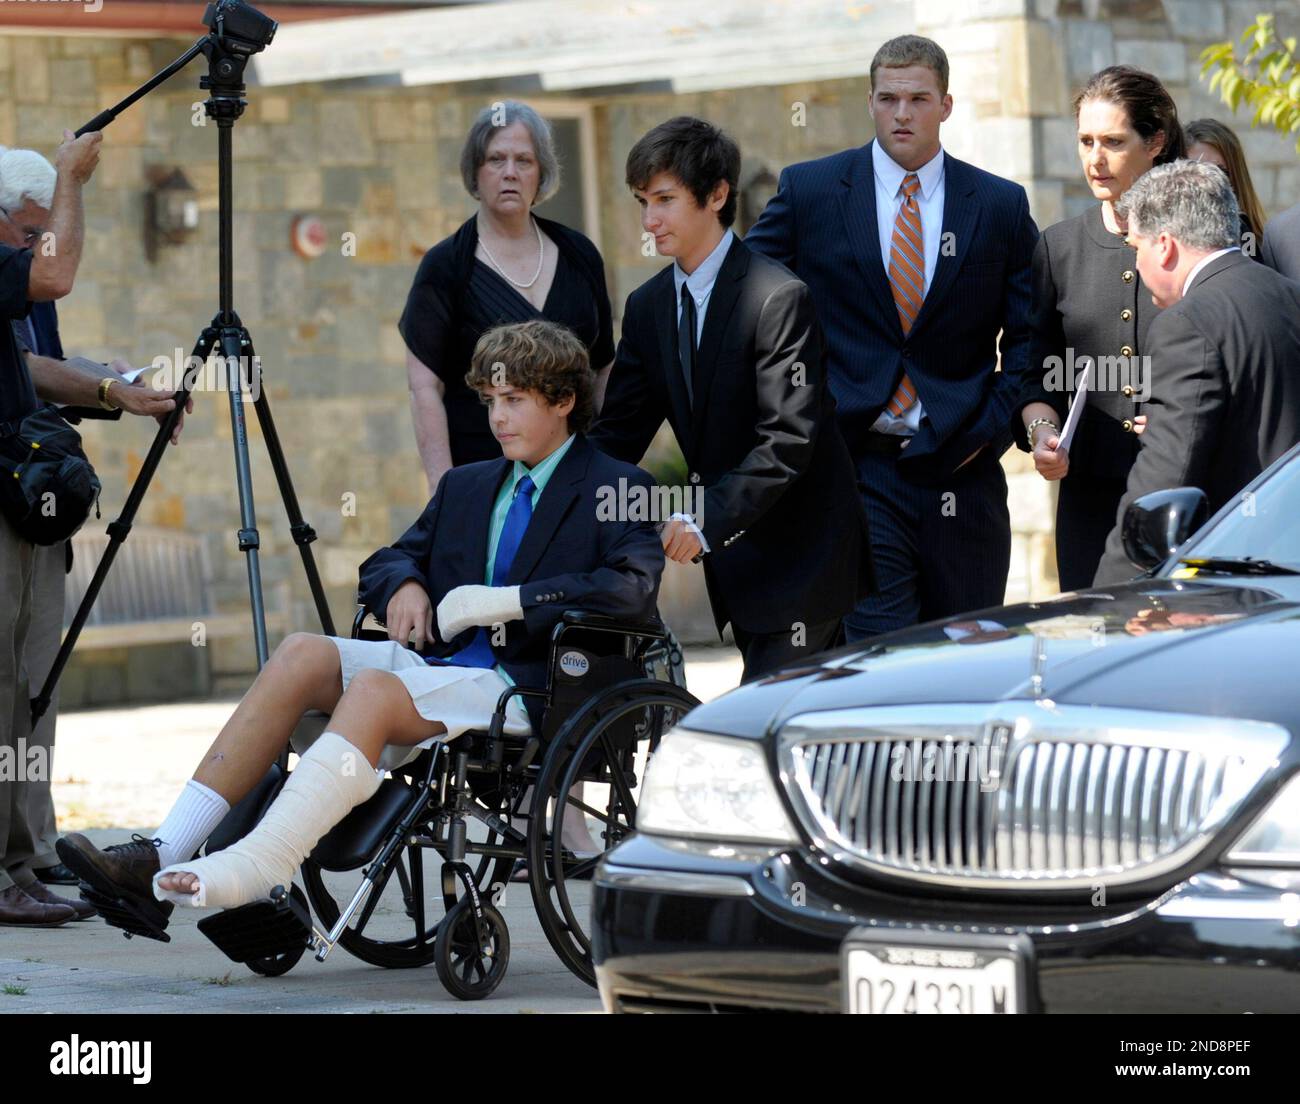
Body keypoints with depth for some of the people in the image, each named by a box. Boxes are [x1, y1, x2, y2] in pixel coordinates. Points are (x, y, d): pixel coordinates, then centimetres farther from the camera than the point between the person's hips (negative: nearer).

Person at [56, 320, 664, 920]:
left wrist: (503, 601, -18)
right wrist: (404, 584, 3)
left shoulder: (617, 490, 2)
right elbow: (387, 559, 28)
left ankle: (251, 871, -49)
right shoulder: (466, 486, 25)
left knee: (374, 688, -32)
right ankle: (164, 855, -30)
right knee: (302, 654, -19)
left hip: (524, 692, -7)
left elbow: (633, 588, -16)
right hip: (439, 664, 7)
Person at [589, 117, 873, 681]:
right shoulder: (648, 306, 8)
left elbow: (788, 439, -21)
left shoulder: (780, 298, -16)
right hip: (734, 558, 7)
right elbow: (618, 433, 9)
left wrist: (707, 521, -27)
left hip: (798, 547, -7)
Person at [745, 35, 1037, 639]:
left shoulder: (1001, 205, 7)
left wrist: (992, 426, -3)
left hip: (960, 469, 2)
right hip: (859, 469, -2)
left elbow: (1030, 336, 10)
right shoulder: (809, 190, 4)